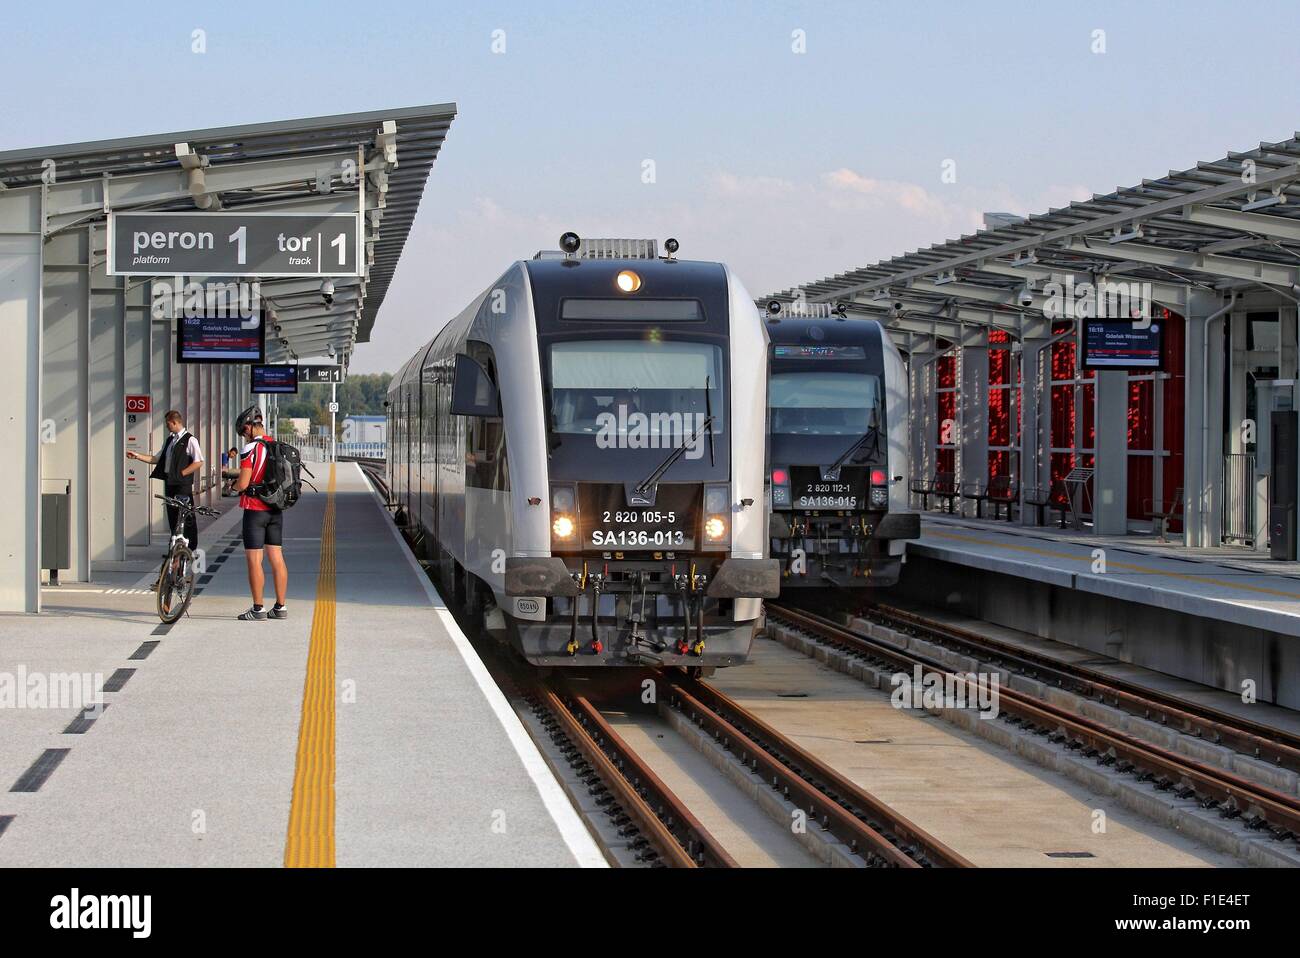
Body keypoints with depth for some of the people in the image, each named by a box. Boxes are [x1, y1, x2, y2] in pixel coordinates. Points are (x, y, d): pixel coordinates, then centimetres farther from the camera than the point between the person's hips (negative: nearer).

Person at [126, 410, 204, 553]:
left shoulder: (189, 440, -8)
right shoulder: (170, 440, 16)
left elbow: (199, 462, -14)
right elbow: (156, 459, 22)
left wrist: (181, 473, -15)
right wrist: (137, 456, 15)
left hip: (183, 484, -8)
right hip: (169, 482, 8)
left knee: (187, 517, -5)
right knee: (172, 517, 10)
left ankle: (191, 550, 1)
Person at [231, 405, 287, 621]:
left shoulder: (251, 449, -14)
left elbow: (243, 483, -19)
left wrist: (234, 486, 5)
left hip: (255, 510, -7)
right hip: (276, 510, 7)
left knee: (254, 560, -2)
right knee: (277, 558, 9)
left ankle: (258, 609, -1)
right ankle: (280, 607, 11)